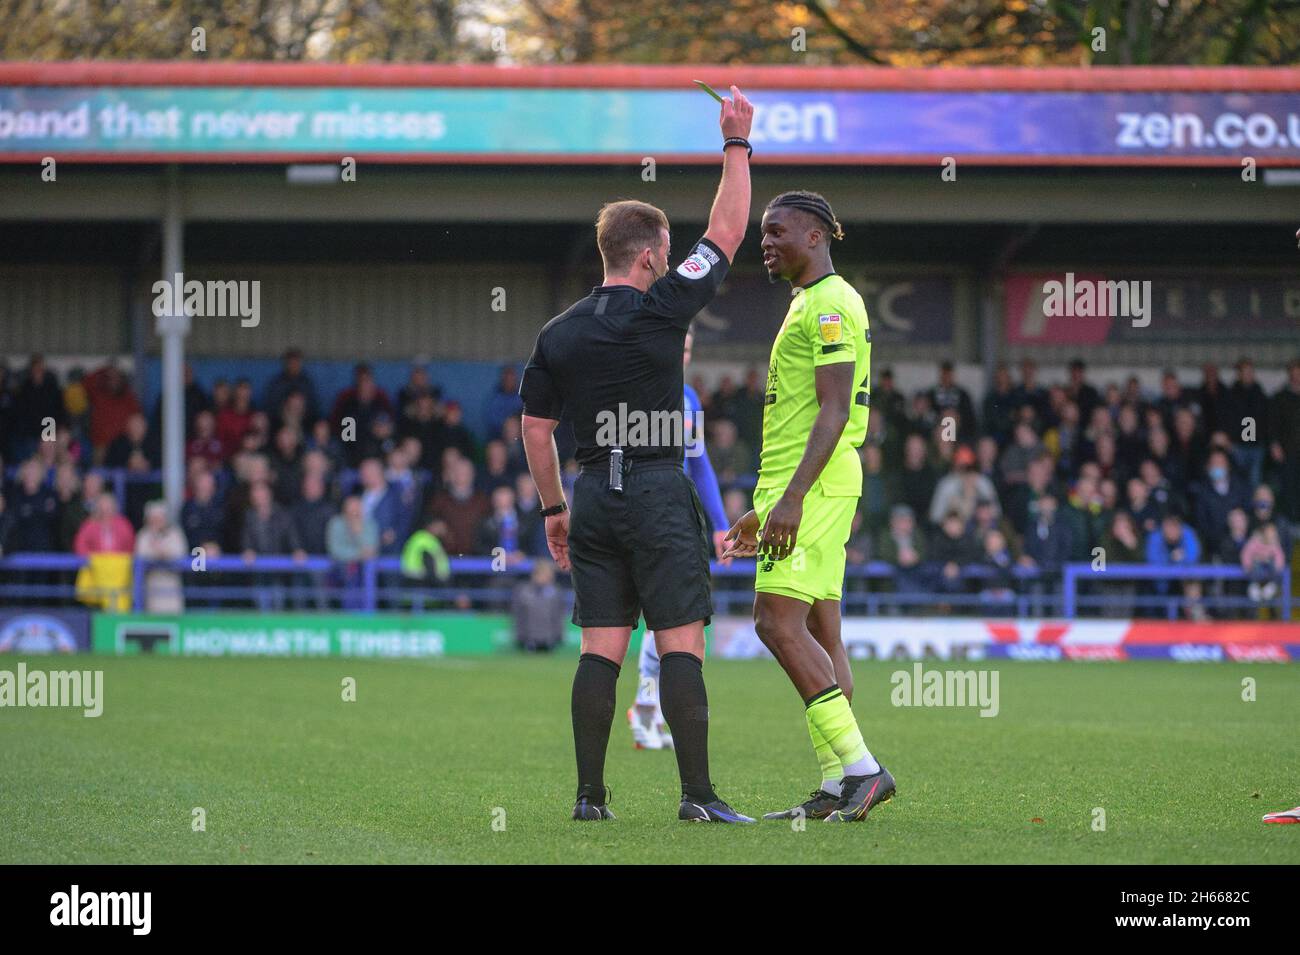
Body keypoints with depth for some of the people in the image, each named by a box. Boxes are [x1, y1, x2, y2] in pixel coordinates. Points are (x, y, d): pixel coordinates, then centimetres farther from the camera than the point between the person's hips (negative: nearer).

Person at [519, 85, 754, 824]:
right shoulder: (661, 310, -8)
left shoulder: (558, 334, 7)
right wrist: (737, 144, 8)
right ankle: (697, 793, -9)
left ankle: (590, 794, 2)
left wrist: (554, 508, 21)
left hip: (593, 496, 5)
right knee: (681, 643, -5)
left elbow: (536, 432, 10)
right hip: (659, 494, -5)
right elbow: (727, 233, 0)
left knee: (601, 648, 5)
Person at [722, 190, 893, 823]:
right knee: (819, 635, 7)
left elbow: (833, 412, -19)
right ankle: (839, 788, 6)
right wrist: (764, 509, 27)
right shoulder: (811, 305, 22)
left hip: (812, 486, -10)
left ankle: (859, 767, -18)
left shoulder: (829, 305, -11)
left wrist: (791, 498, -25)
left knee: (779, 623, -15)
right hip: (799, 487, 10)